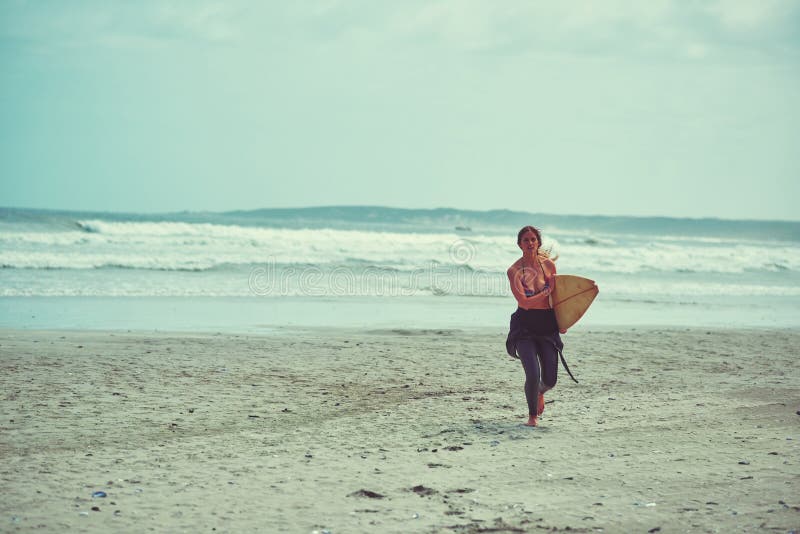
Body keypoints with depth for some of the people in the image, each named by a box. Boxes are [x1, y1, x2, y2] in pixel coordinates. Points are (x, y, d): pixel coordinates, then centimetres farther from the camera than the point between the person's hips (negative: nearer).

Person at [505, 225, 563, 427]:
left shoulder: (548, 264, 2)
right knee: (533, 374, -15)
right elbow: (525, 302, -15)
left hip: (547, 325, 3)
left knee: (550, 380, 2)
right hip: (525, 325, -3)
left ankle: (540, 392, 42)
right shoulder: (514, 270, -8)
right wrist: (547, 291, -12)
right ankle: (532, 416, 11)